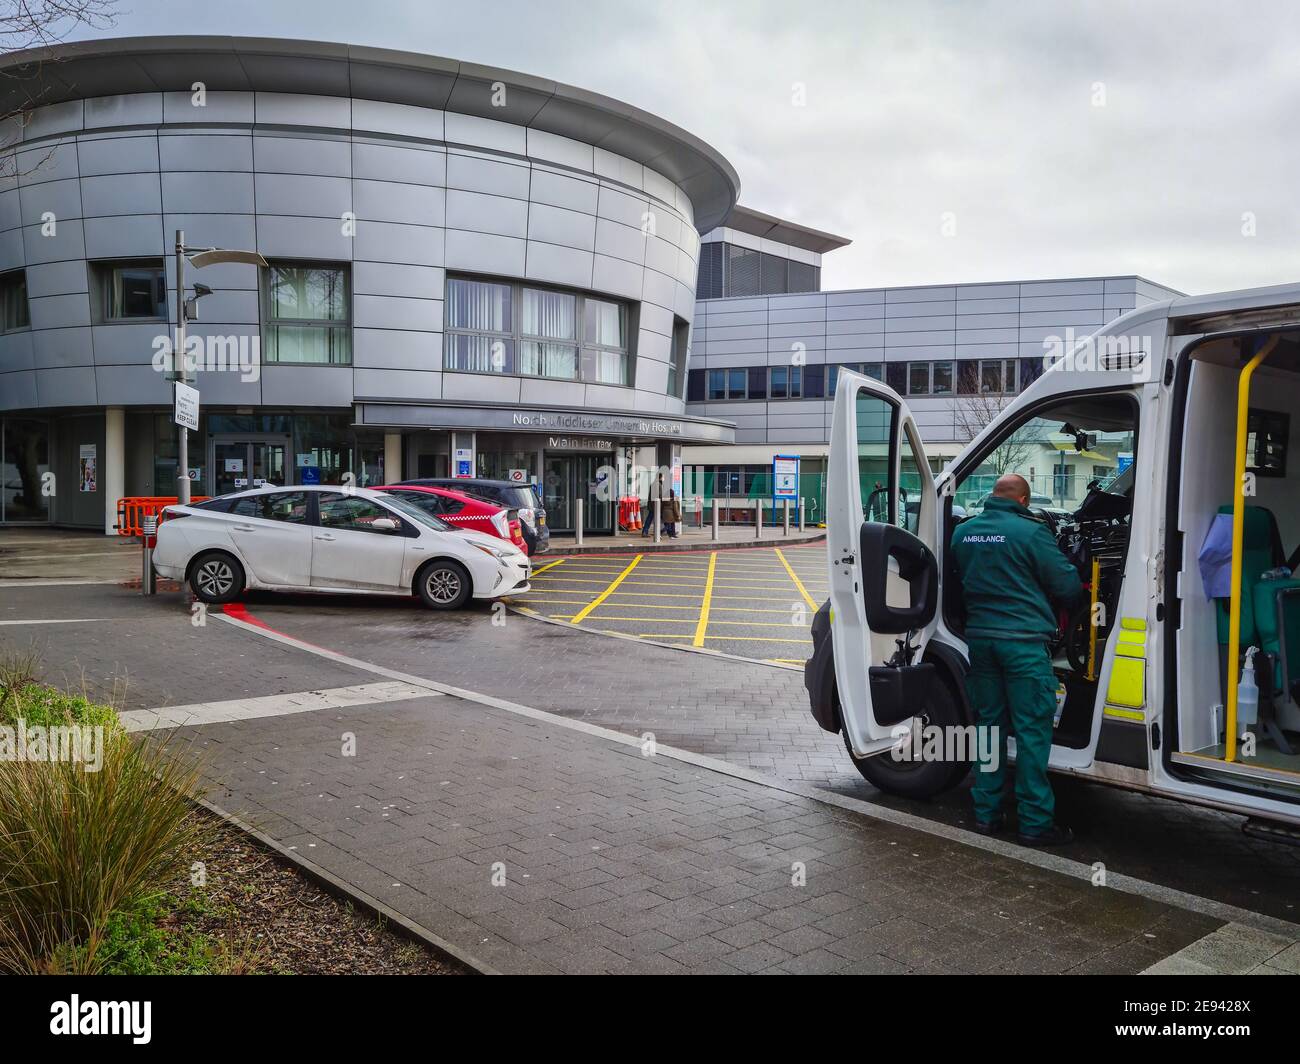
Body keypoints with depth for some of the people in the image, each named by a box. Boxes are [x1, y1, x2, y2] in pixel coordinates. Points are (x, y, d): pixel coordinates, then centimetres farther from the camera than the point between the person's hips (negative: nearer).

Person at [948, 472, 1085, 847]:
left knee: (988, 723, 13)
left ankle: (986, 813, 19)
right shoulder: (1030, 531, -10)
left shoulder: (963, 532, 8)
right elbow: (1068, 587, -4)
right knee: (1032, 730, 0)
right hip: (1024, 639, -6)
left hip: (980, 637, 6)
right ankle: (1036, 823, 5)